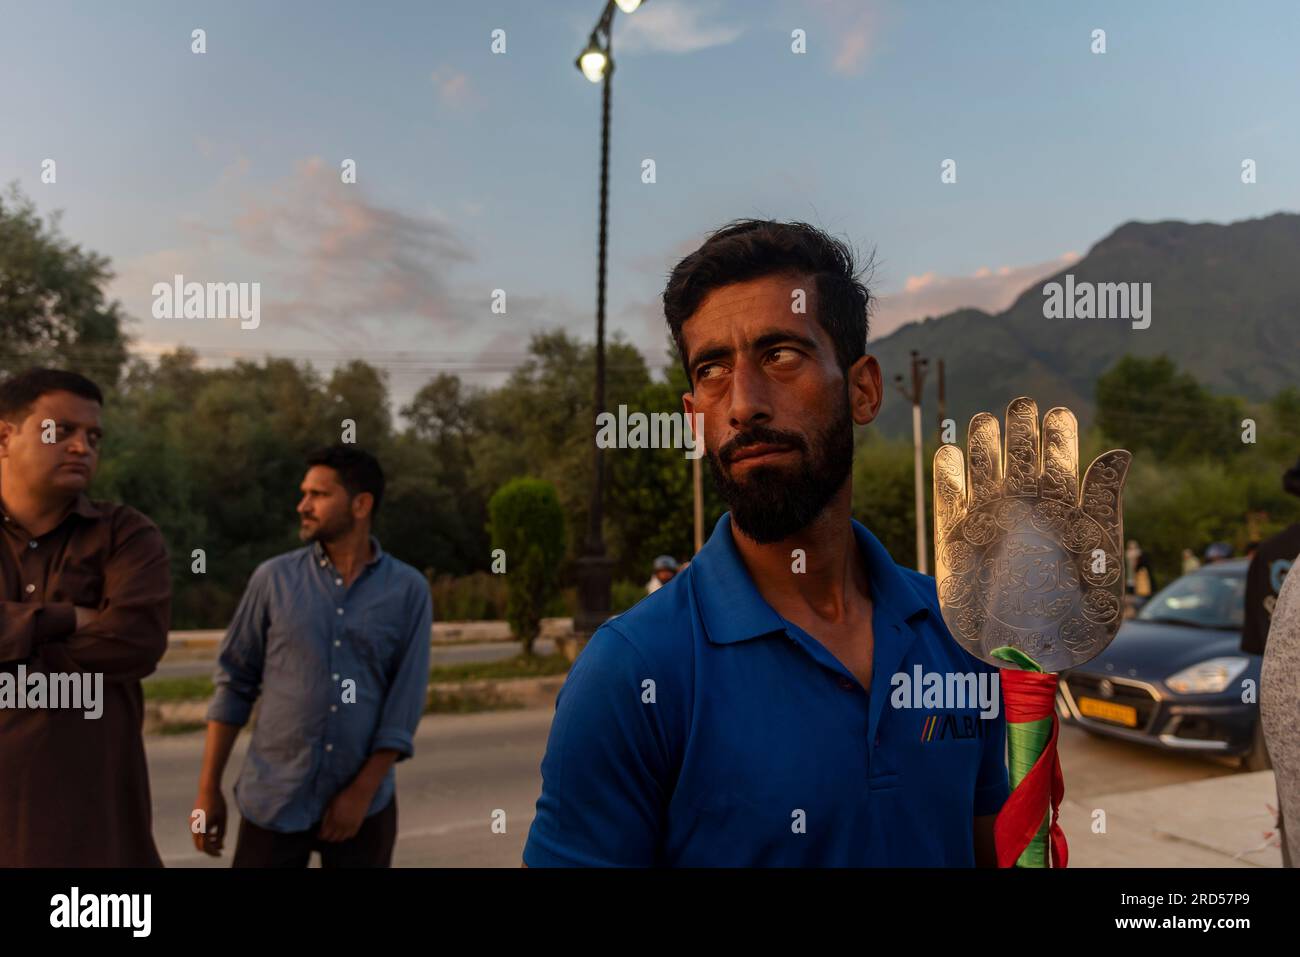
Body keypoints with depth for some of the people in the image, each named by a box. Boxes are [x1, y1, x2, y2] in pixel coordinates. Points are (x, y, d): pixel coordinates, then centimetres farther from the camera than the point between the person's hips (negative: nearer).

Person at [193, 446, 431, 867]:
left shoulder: (409, 590, -5)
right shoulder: (274, 578, -2)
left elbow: (405, 703, -6)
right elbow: (234, 684, 2)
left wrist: (362, 791, -10)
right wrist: (208, 789, 1)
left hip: (364, 803, 0)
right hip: (274, 799, 1)